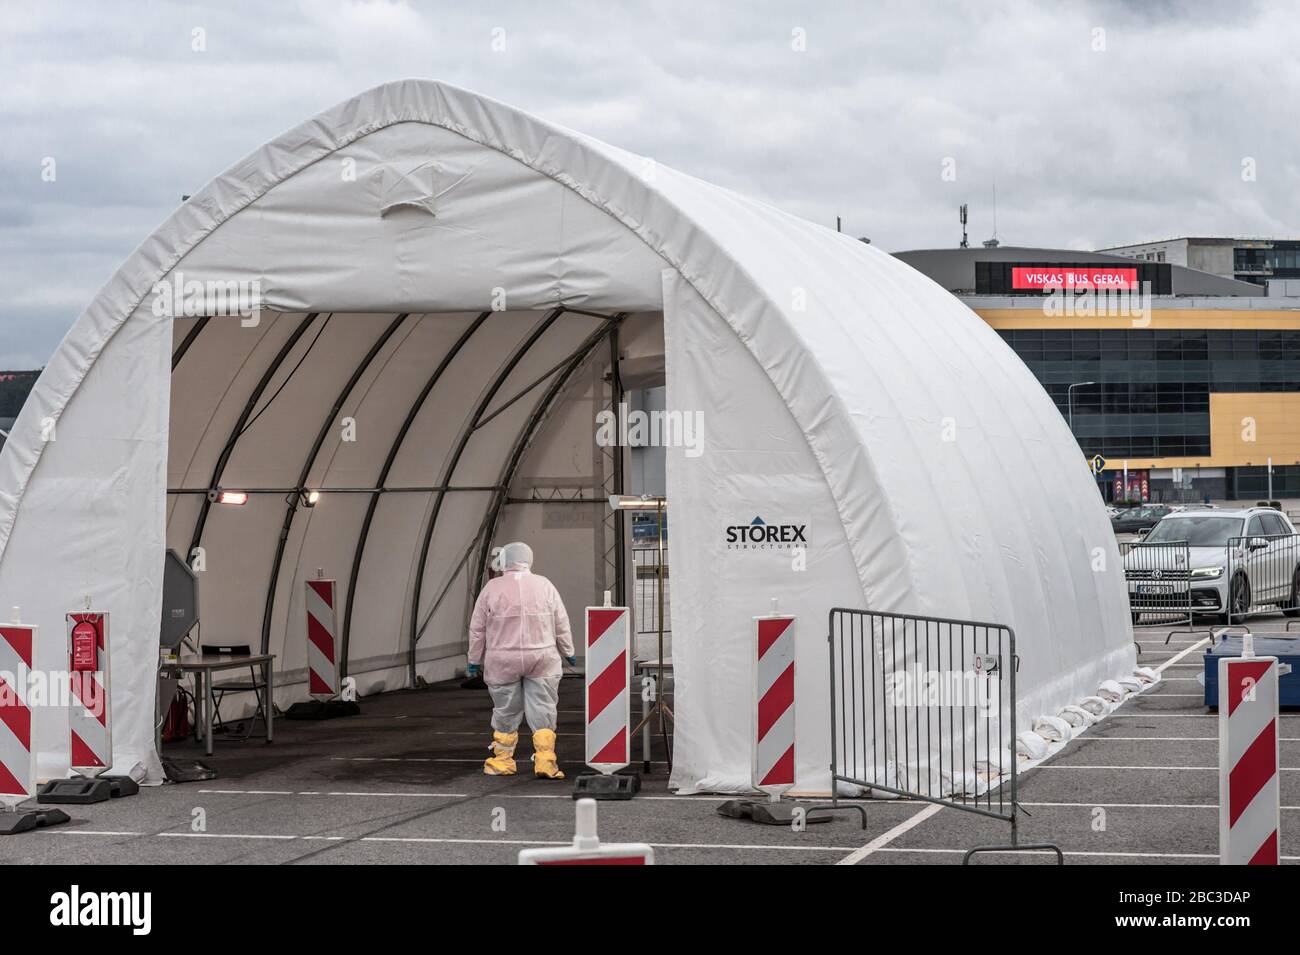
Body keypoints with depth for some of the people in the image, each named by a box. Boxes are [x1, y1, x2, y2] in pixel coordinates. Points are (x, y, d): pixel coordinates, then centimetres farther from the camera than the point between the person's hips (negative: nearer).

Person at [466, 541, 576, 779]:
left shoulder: (492, 588, -2)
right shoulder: (544, 586, 2)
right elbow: (562, 624, 7)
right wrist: (568, 652, 20)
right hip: (542, 660, 1)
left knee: (505, 711, 10)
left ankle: (503, 760, 20)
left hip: (503, 661, -1)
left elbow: (477, 629, 2)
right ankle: (545, 760, -3)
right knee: (542, 710, 4)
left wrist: (475, 659, 13)